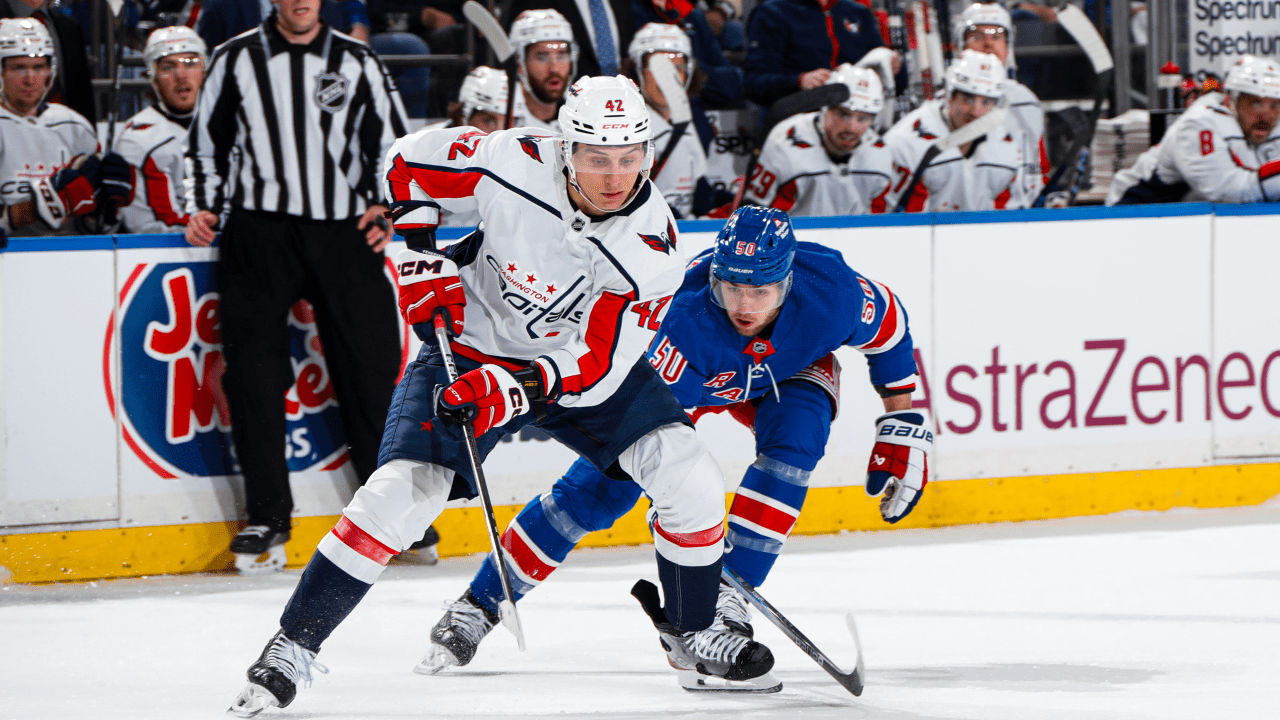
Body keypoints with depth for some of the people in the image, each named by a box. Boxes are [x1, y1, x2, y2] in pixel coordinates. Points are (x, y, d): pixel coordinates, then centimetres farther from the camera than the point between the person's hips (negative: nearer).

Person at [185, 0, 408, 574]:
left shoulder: (358, 63, 10)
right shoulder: (236, 59, 9)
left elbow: (392, 143, 14)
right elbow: (206, 142, 16)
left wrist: (387, 208, -1)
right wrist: (203, 207, 3)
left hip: (343, 232, 1)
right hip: (258, 231, 0)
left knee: (371, 367, -2)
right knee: (252, 369, -8)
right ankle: (267, 517, -2)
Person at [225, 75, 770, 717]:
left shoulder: (652, 247, -25)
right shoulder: (513, 163, -25)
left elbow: (597, 366, -26)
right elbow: (408, 163, -7)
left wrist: (515, 389, -40)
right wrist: (420, 257, -15)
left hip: (579, 360, 1)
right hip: (468, 345, -1)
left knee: (690, 482, -14)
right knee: (398, 493, -18)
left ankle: (692, 630, 12)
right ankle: (295, 644, -4)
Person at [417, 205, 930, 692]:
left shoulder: (830, 293, -36)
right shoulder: (689, 316, -43)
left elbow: (889, 322, -14)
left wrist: (903, 429, -11)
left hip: (791, 371, 2)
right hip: (692, 376, -1)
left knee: (794, 440, -31)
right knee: (600, 486, -7)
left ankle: (725, 604, -27)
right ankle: (479, 605, 7)